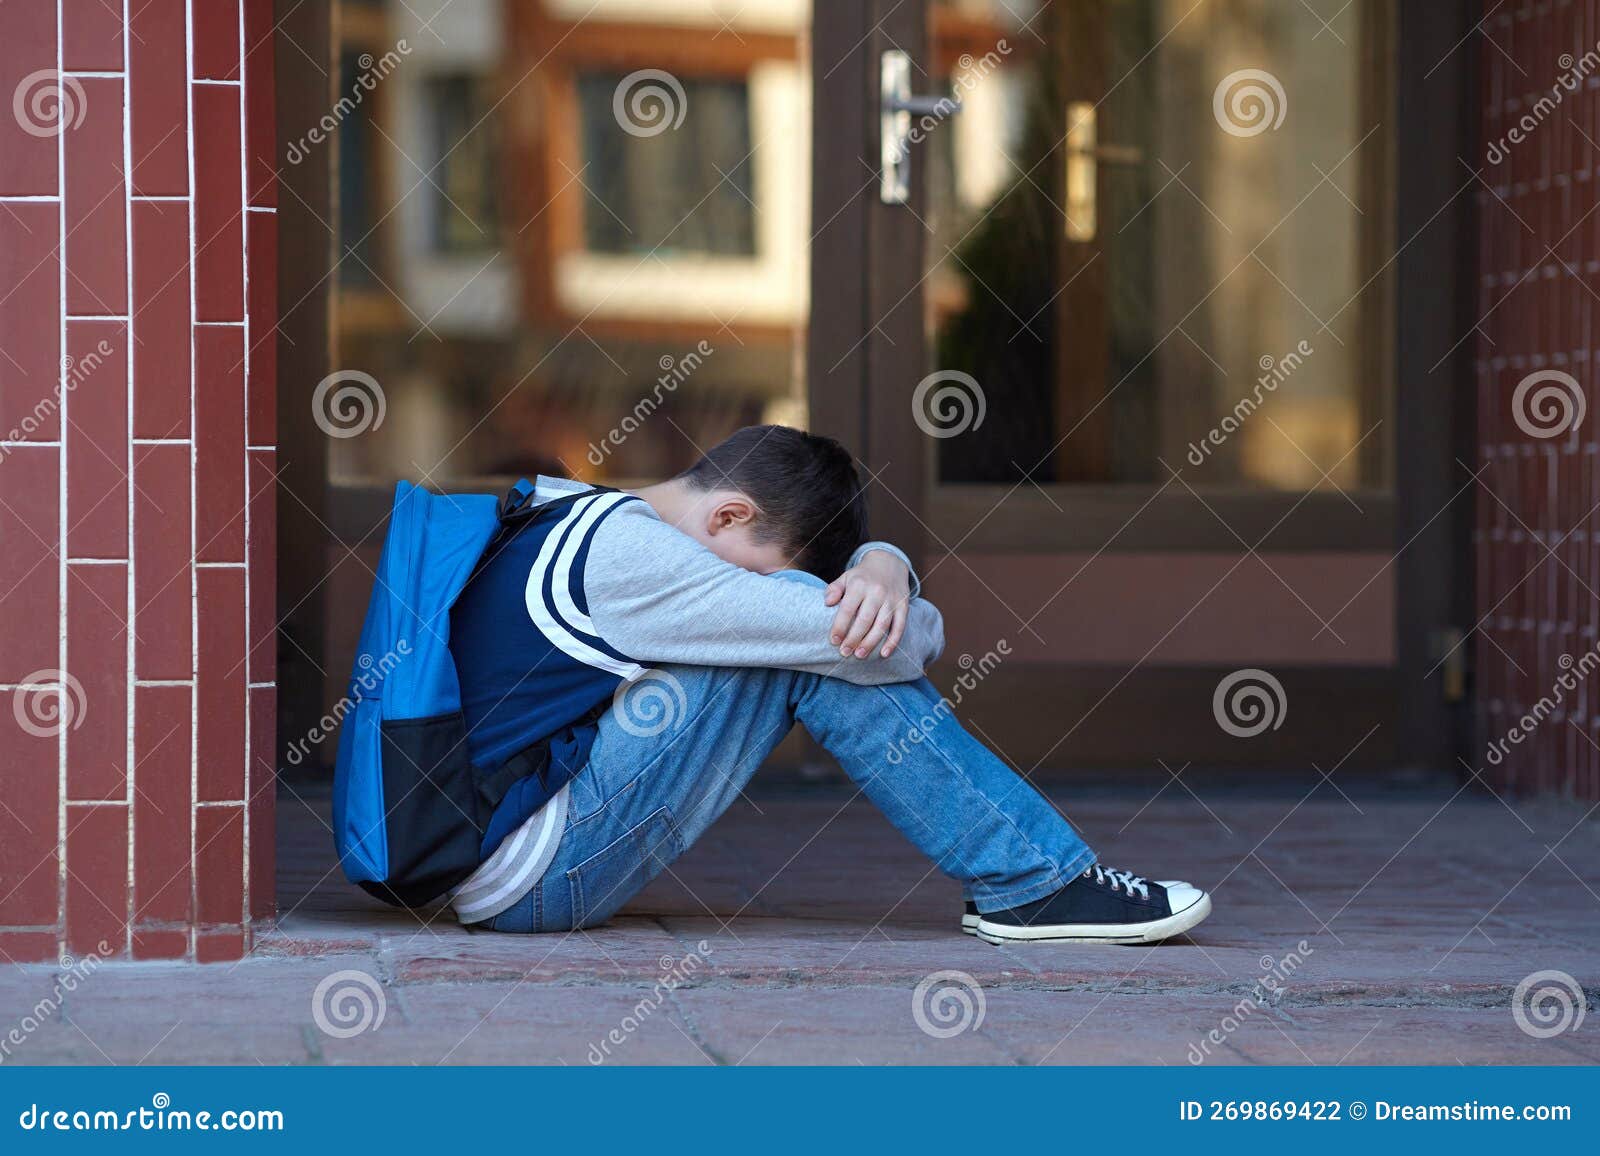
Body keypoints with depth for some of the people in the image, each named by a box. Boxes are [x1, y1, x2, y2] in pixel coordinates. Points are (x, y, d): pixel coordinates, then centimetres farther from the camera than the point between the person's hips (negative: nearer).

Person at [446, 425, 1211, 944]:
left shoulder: (594, 520, 14)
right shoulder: (627, 556, -17)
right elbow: (845, 639, -19)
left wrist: (883, 571, -11)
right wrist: (917, 629, 4)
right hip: (526, 879, -10)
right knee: (817, 645, -15)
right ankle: (1033, 882, -11)